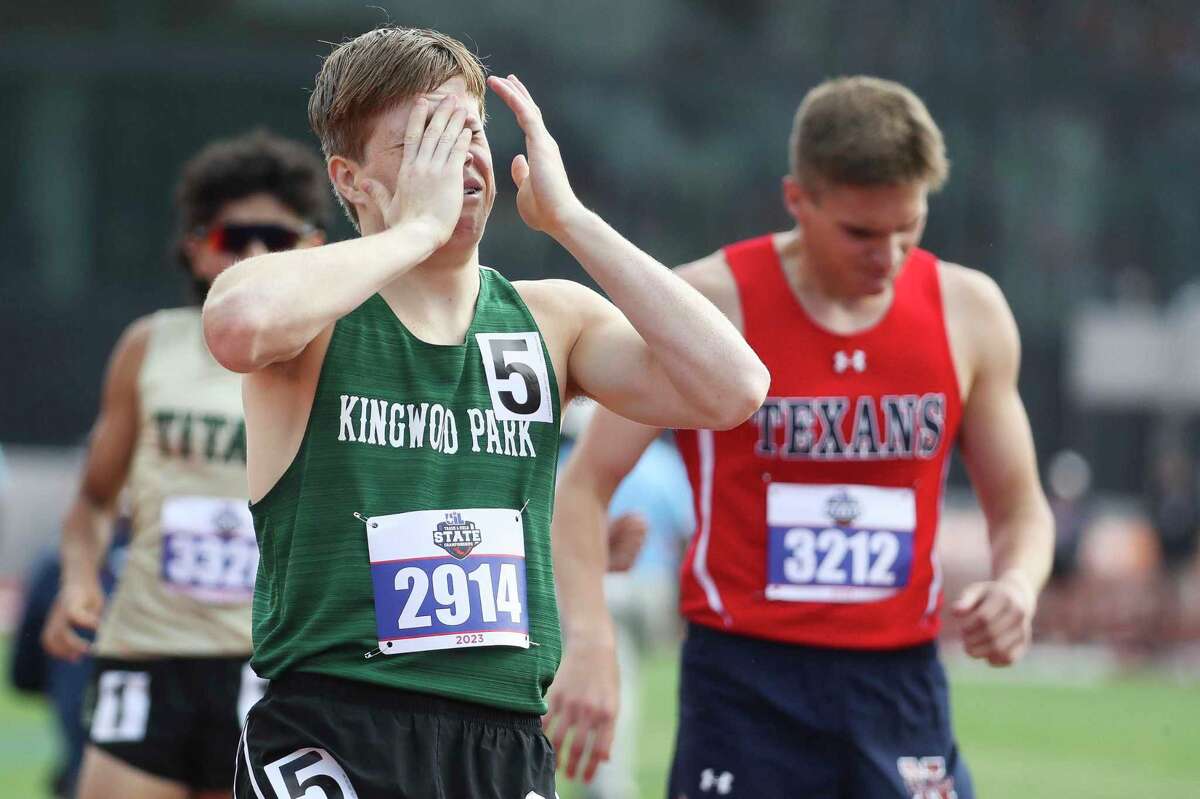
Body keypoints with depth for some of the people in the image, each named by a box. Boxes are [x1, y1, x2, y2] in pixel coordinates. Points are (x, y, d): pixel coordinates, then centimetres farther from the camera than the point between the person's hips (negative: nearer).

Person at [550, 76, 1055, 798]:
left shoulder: (969, 311, 5)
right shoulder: (706, 307, -5)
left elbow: (1021, 506, 15)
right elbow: (584, 487, -4)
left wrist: (1016, 586, -9)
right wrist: (589, 639, -21)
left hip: (901, 683, 3)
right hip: (745, 681, -3)